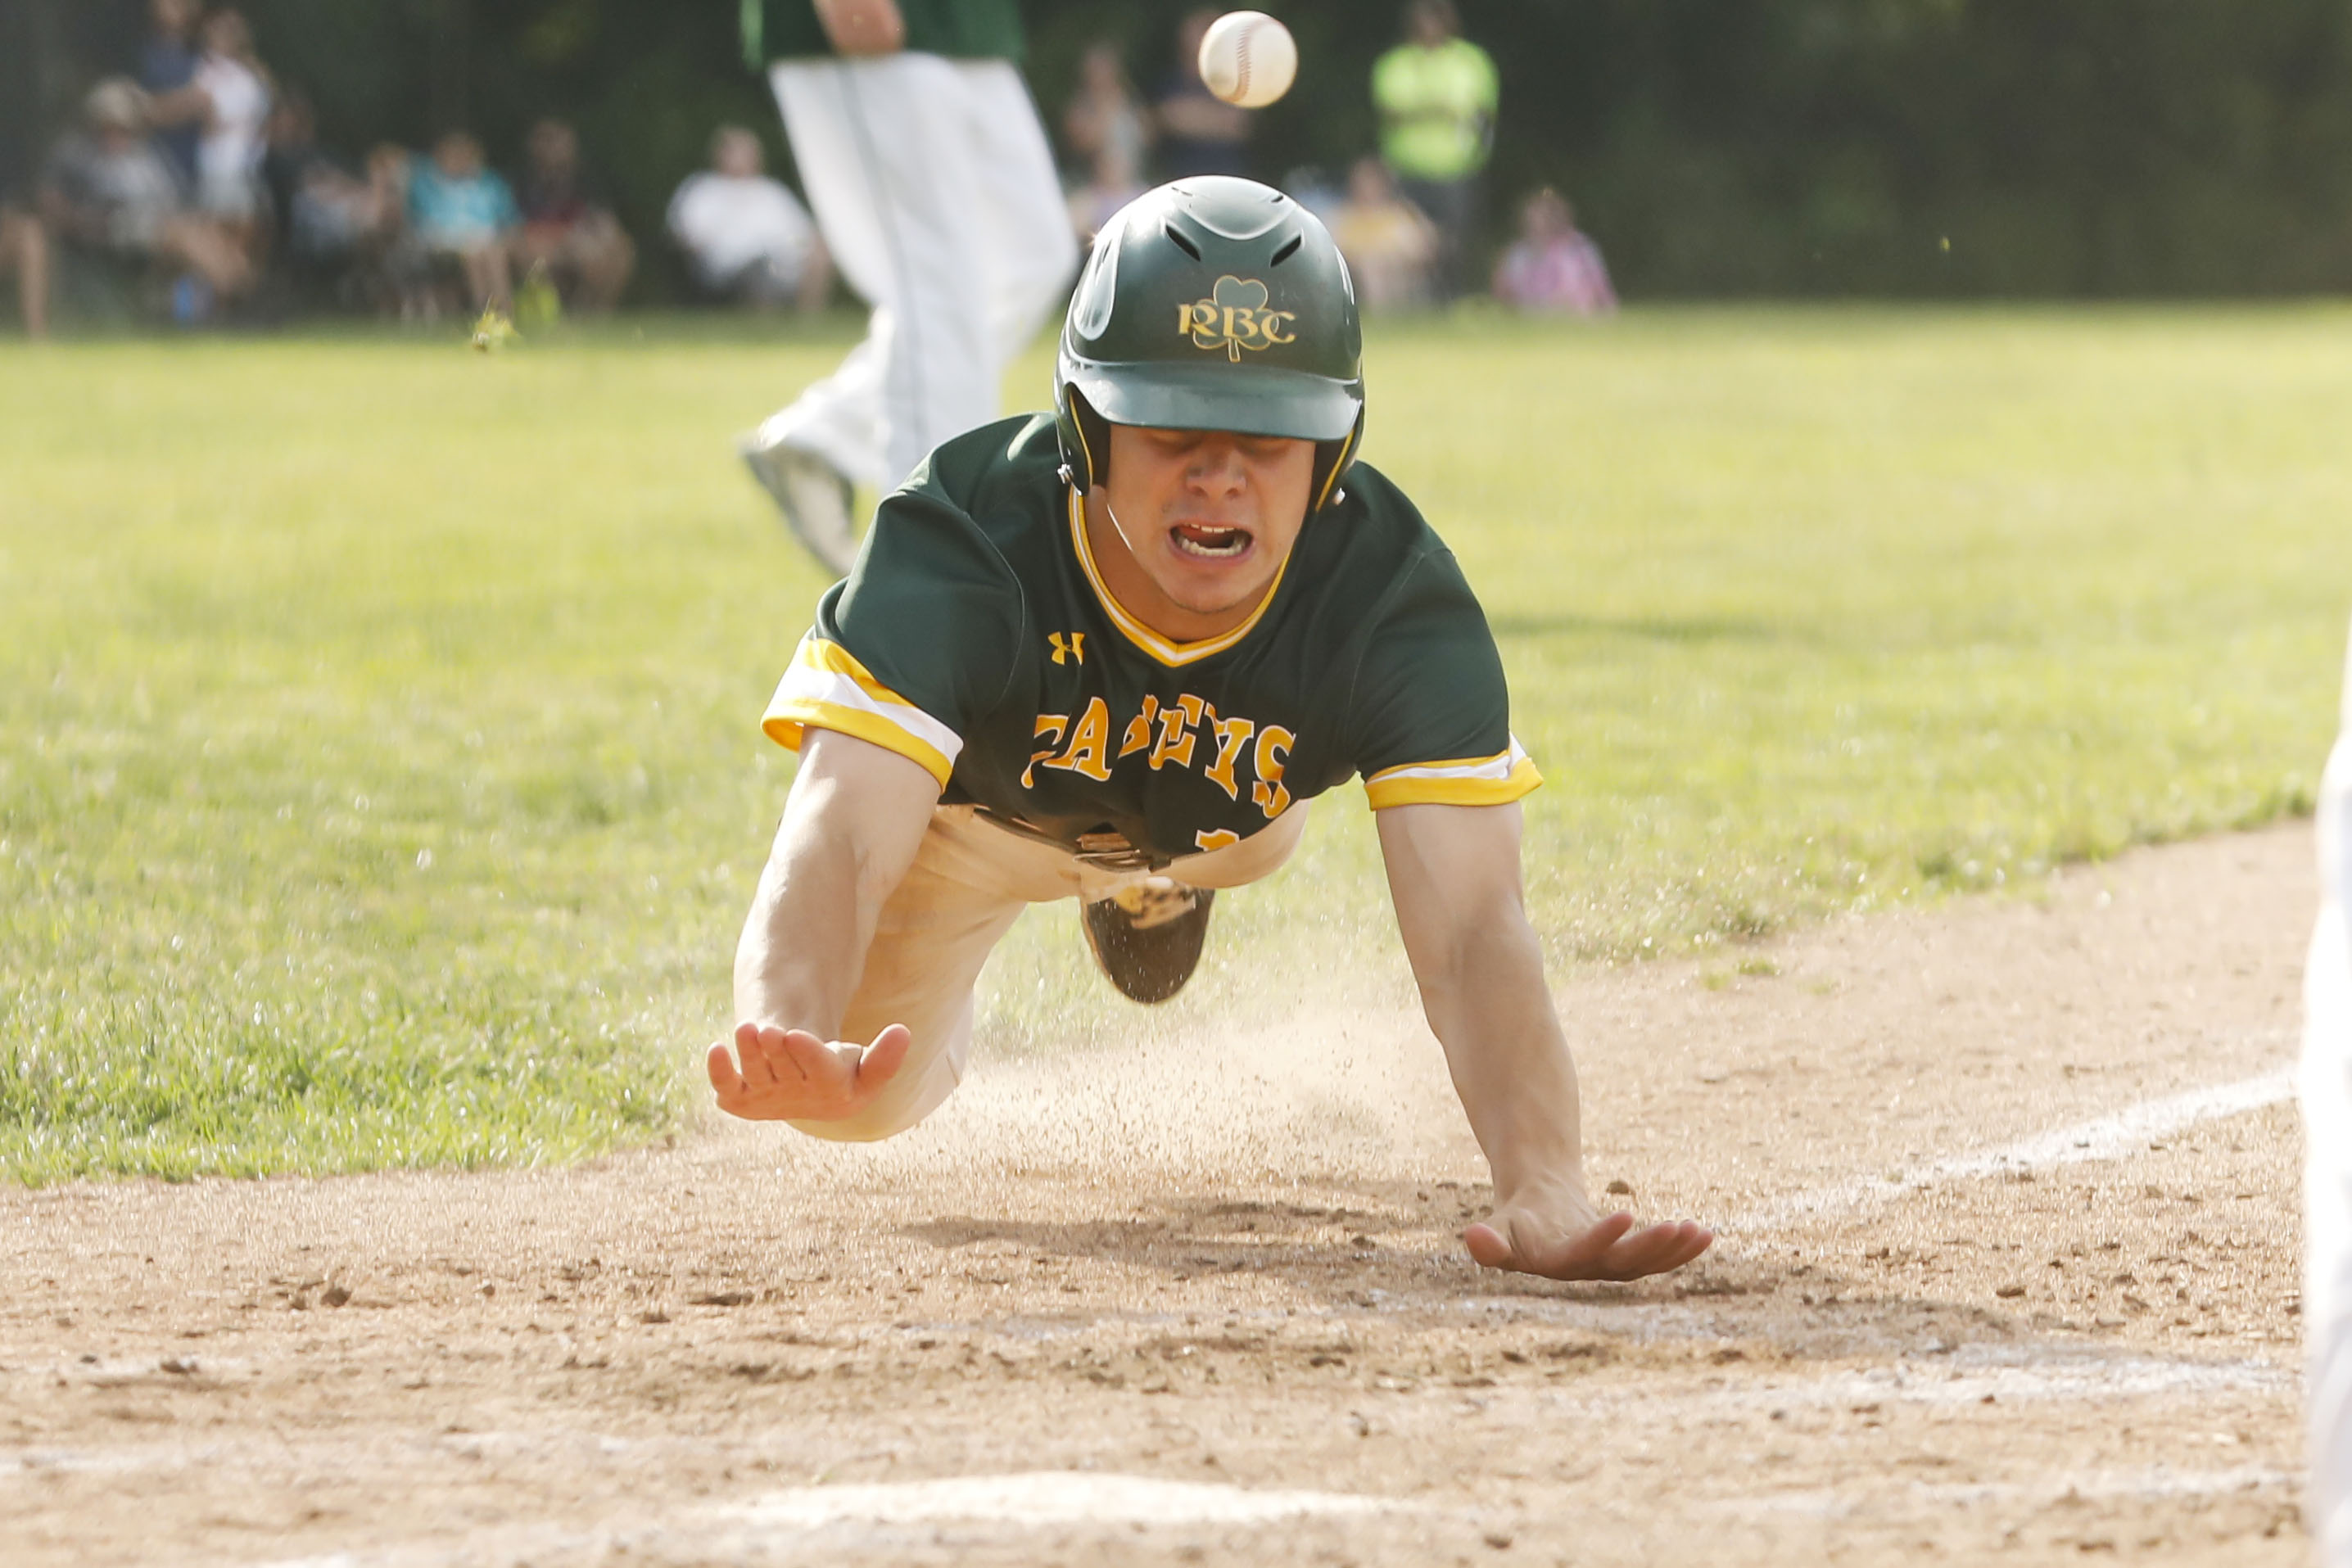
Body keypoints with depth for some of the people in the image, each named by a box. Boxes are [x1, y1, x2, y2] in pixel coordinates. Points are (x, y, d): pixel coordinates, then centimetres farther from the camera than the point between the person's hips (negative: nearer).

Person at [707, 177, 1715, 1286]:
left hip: (1226, 815, 2)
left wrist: (1546, 1194, -68)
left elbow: (1469, 926, -49)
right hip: (975, 809, -2)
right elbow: (834, 845, -59)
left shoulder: (1395, 601, -42)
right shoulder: (958, 547, -47)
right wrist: (788, 1050, -82)